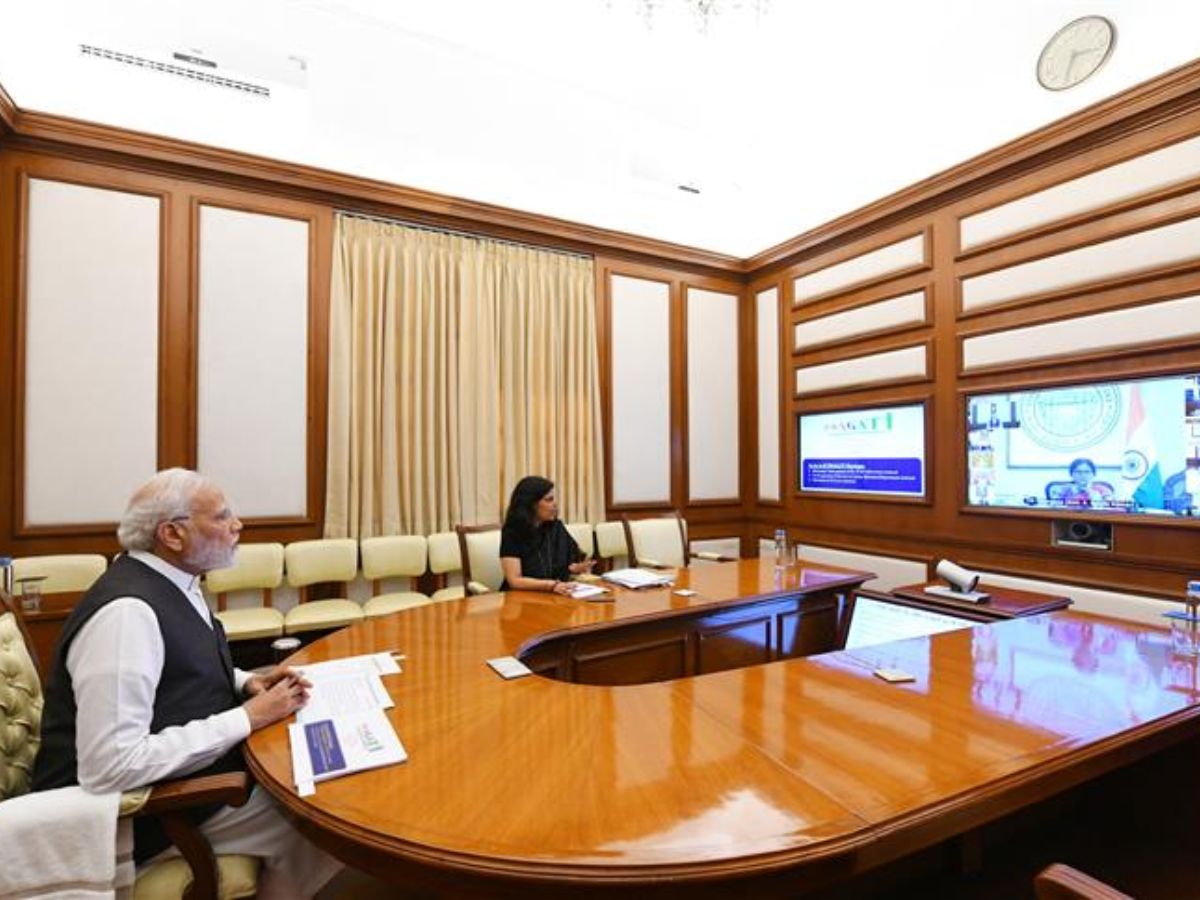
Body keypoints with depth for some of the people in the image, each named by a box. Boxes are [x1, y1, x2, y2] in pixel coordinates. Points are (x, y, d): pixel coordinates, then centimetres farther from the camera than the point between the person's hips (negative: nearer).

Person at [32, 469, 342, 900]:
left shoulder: (170, 584, 1)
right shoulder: (127, 611, -28)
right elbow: (111, 766, -31)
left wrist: (246, 683, -1)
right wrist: (246, 718, -25)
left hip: (191, 764, 9)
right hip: (141, 810, -9)